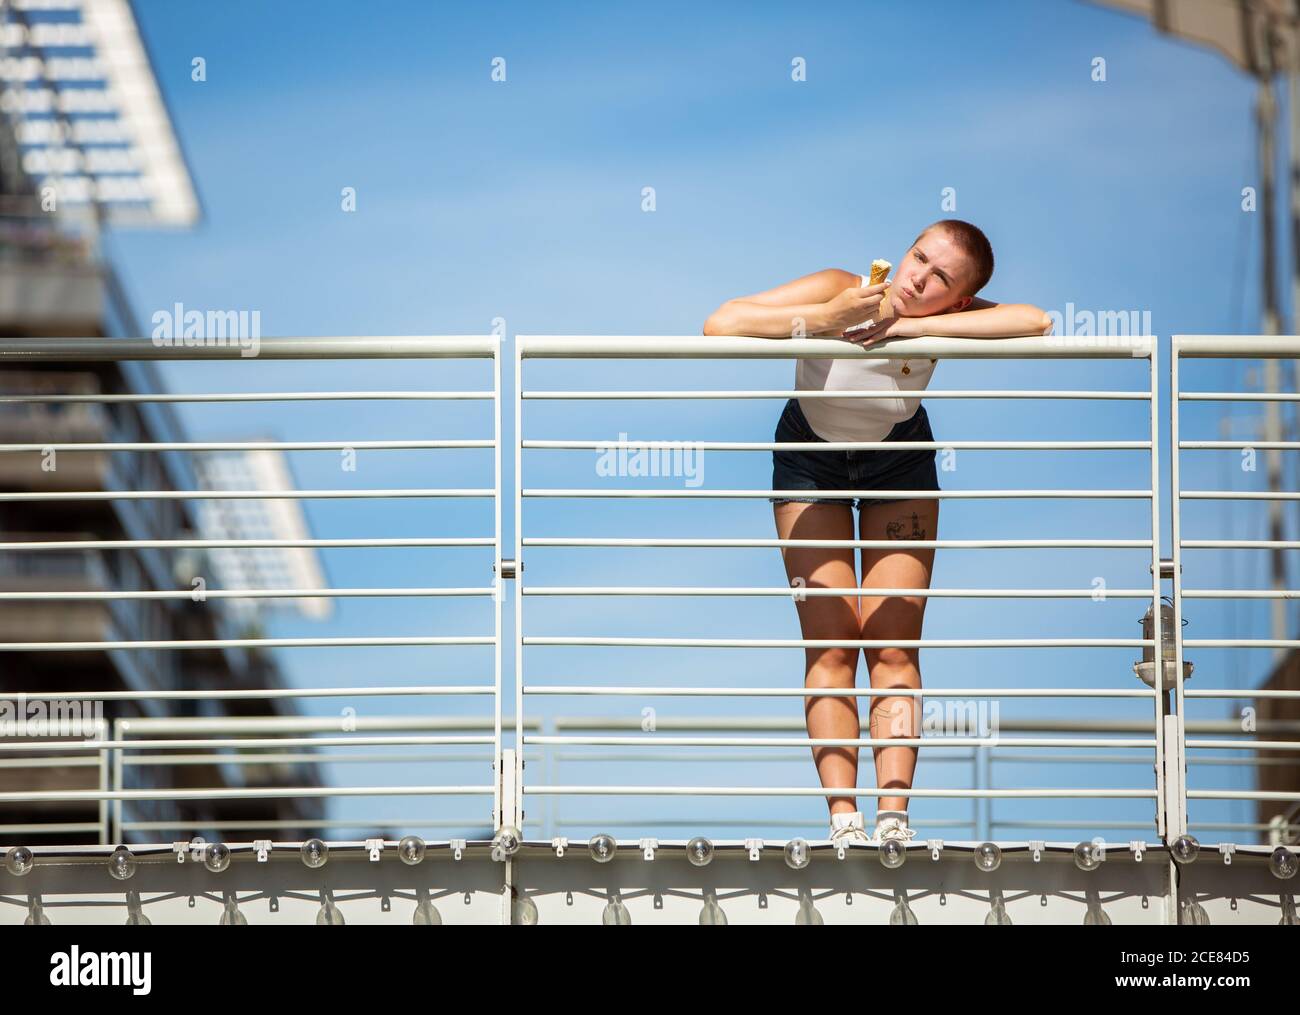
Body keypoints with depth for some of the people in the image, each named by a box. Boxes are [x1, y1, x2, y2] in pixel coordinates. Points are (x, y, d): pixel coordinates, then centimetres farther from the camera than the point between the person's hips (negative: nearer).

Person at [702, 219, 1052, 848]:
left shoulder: (942, 320, -27)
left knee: (893, 648, -6)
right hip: (810, 462, -1)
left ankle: (893, 814, -8)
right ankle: (843, 817, -11)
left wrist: (911, 326, -44)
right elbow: (720, 325, -37)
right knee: (830, 645, -8)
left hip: (899, 465, 1)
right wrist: (826, 319, -44)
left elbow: (1035, 322, -45)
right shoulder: (839, 291, -31)